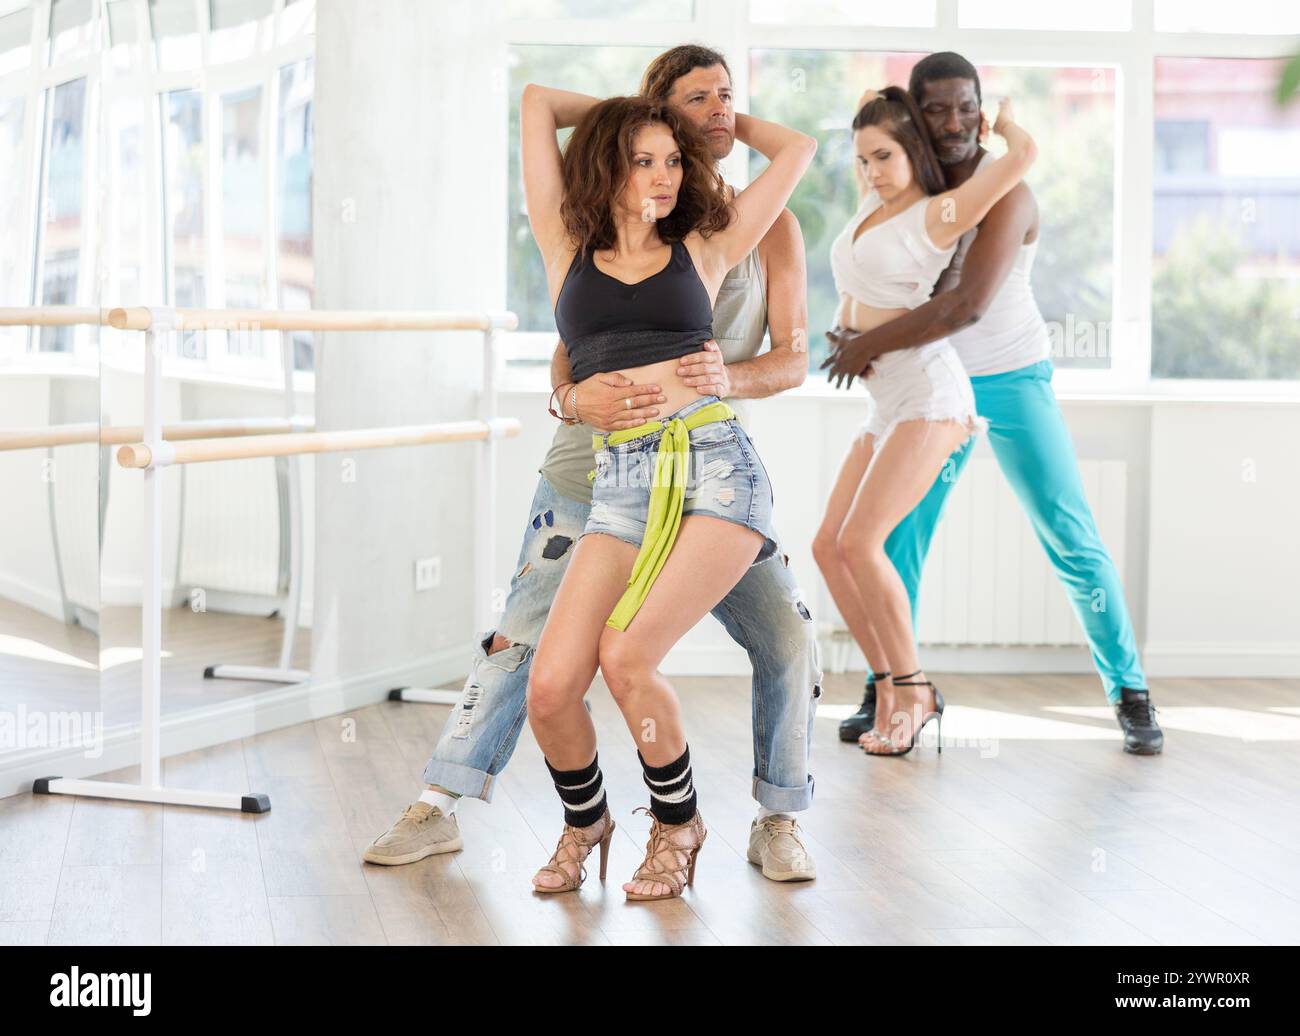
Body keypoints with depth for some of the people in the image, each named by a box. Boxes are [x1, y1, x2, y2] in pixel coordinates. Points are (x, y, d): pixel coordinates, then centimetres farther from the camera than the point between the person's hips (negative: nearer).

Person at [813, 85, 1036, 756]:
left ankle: (912, 690, -8)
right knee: (828, 549, -1)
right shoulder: (872, 202, 15)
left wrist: (1004, 121, 2)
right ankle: (892, 694, 5)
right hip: (885, 404, 8)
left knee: (859, 542, -20)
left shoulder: (939, 214, -7)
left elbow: (1024, 154, -17)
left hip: (928, 392, -8)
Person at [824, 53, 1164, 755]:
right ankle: (889, 690, 10)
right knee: (897, 535, -2)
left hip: (1014, 379, -5)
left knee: (1072, 540, -6)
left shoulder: (1007, 194, -22)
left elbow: (967, 306, -34)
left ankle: (1129, 692, 5)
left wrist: (869, 346, -27)